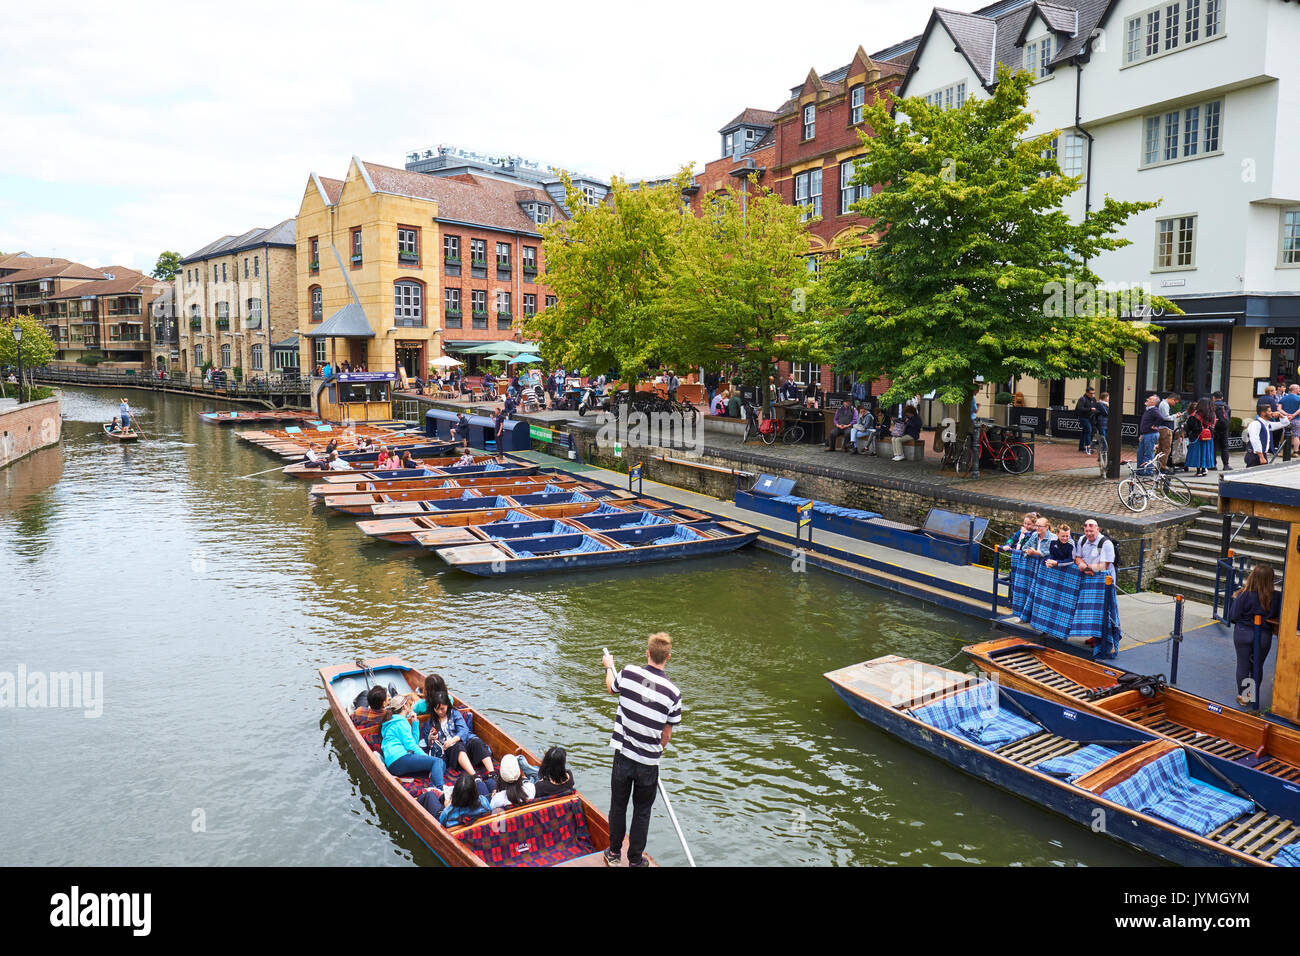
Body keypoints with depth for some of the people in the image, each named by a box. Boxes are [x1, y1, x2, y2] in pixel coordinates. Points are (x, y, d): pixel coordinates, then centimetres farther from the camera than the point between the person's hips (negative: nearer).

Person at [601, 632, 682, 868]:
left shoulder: (629, 672, -14)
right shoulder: (673, 692, -14)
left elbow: (611, 688, 12)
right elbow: (666, 735, -2)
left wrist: (609, 666, 32)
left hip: (623, 755, 1)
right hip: (649, 763, -1)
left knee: (618, 806, 20)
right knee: (642, 812, 17)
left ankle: (614, 853, 36)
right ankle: (635, 861, 28)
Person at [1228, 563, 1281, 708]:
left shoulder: (1244, 595, -20)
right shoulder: (1276, 597, -16)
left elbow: (1233, 616, -15)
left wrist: (1234, 599, 2)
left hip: (1243, 633, -1)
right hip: (1264, 636, 1)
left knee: (1243, 665, 13)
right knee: (1257, 666, 18)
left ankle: (1243, 696, 23)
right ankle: (1254, 696, 30)